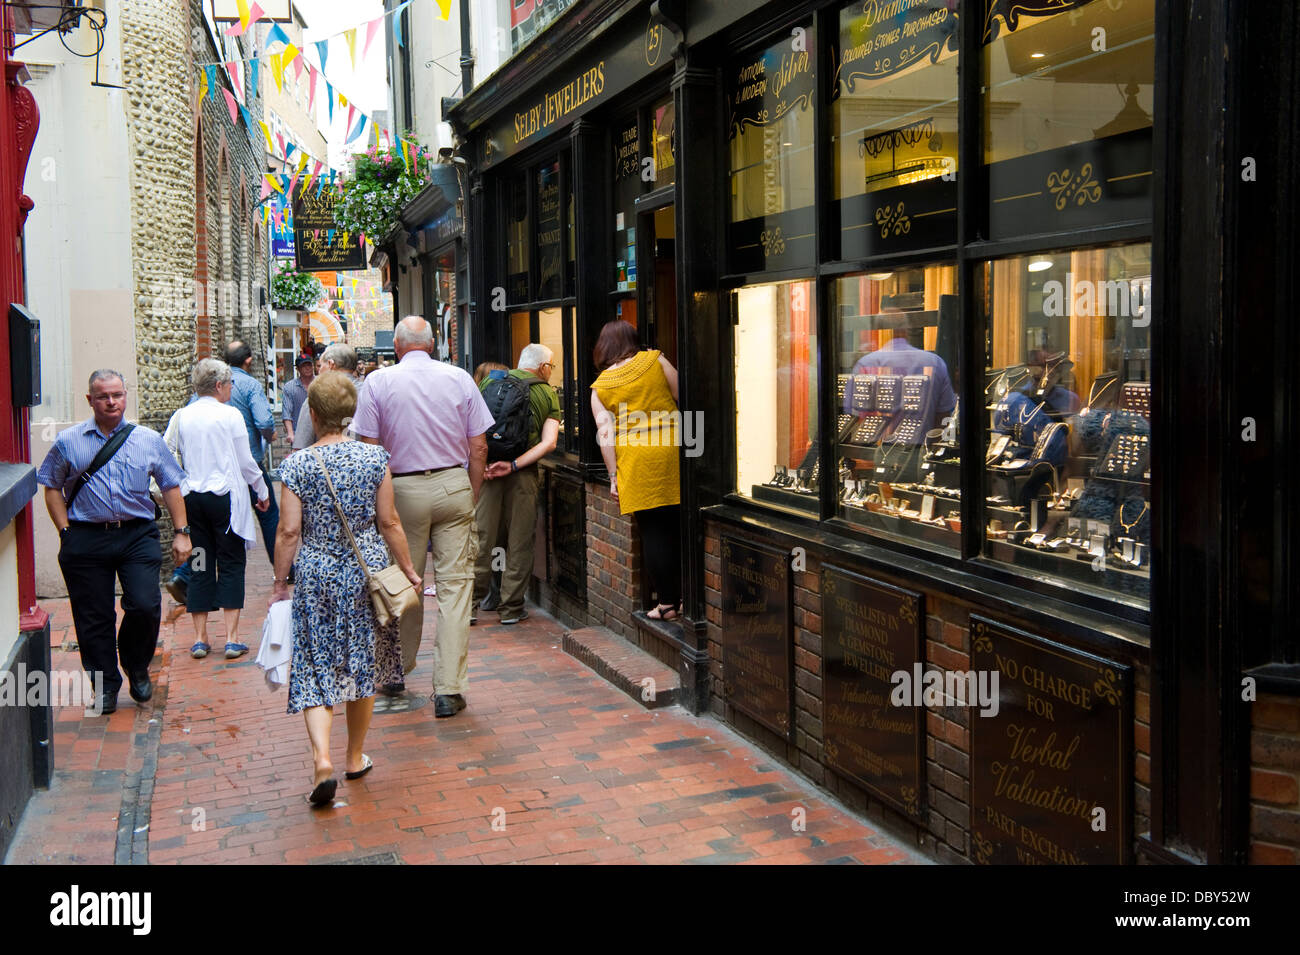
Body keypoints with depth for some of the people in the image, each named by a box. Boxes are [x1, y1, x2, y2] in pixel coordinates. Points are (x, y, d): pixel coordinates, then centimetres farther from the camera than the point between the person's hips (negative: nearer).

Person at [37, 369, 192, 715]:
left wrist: (181, 532, 6)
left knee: (145, 606, -11)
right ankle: (105, 686, 19)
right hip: (86, 540, 0)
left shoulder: (149, 440, 8)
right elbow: (52, 488, 10)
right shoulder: (68, 442, 7)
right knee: (94, 616, 4)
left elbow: (171, 487, 11)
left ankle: (137, 668, 17)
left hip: (138, 534, 0)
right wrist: (65, 531, 0)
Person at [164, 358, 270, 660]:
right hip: (224, 496, -4)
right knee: (231, 564, 2)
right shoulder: (230, 415, -7)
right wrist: (263, 491, 10)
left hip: (191, 497, 4)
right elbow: (245, 462, -3)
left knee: (200, 566, 9)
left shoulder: (181, 417, 4)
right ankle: (232, 638, -1)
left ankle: (200, 638, 10)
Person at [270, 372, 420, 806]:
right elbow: (389, 522, -1)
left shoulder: (296, 465, -8)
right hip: (366, 570, 2)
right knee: (362, 663, 15)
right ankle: (355, 757, 26)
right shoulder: (375, 458, -4)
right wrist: (408, 568, 10)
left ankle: (322, 759, -14)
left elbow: (289, 531, -7)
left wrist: (279, 581, 4)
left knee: (315, 669, 4)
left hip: (316, 575, -1)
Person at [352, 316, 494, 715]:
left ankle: (397, 670, 30)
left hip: (403, 489, 0)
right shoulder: (459, 378, 3)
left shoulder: (377, 382, -1)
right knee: (455, 582, 1)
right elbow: (478, 447, 2)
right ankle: (449, 689, 0)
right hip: (454, 486, 0)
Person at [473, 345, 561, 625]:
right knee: (519, 541, 7)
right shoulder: (548, 395, 7)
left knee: (480, 536, 5)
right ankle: (511, 607, 11)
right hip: (523, 474, -1)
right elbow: (549, 443, -6)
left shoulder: (491, 382, 11)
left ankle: (469, 603, 5)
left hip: (485, 466, 1)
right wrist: (513, 465, -11)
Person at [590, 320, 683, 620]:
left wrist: (613, 476, 2)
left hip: (636, 464, 0)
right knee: (678, 528, 10)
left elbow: (605, 433, 0)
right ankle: (684, 597, 16)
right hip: (671, 452, 0)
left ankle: (667, 603, 8)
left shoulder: (599, 388, 5)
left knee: (653, 533, 5)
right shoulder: (655, 361, 3)